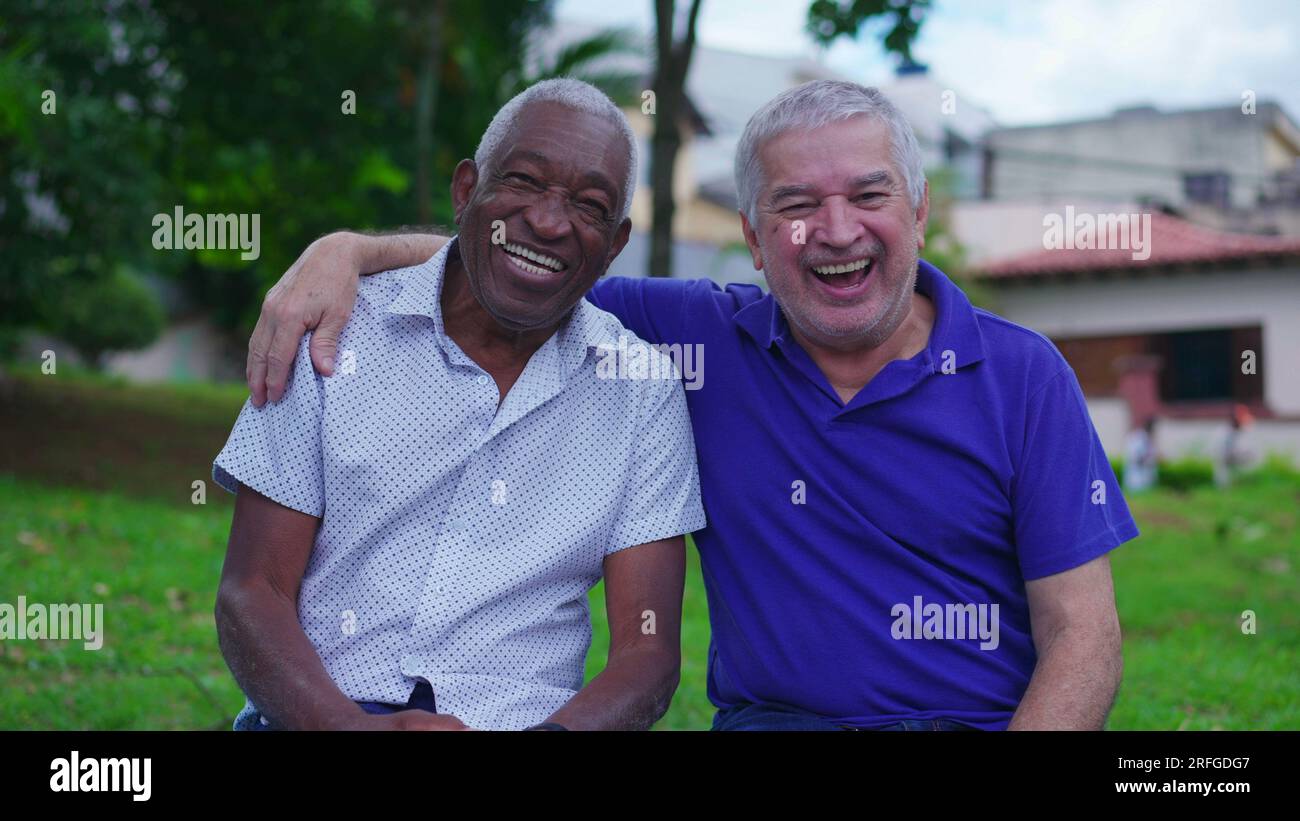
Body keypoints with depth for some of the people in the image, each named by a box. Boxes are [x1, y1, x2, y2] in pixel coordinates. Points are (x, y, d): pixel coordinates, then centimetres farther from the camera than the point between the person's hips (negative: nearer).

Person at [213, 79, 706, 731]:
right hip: (319, 716, -1)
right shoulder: (337, 334, 4)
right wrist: (349, 723, -18)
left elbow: (647, 651, 2)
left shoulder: (644, 392, 6)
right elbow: (250, 593, 1)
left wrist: (558, 732, -19)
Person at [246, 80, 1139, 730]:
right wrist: (345, 249, -1)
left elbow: (1083, 636, 0)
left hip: (984, 719, 0)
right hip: (767, 718, 1)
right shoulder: (703, 337, 6)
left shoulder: (1022, 374, 2)